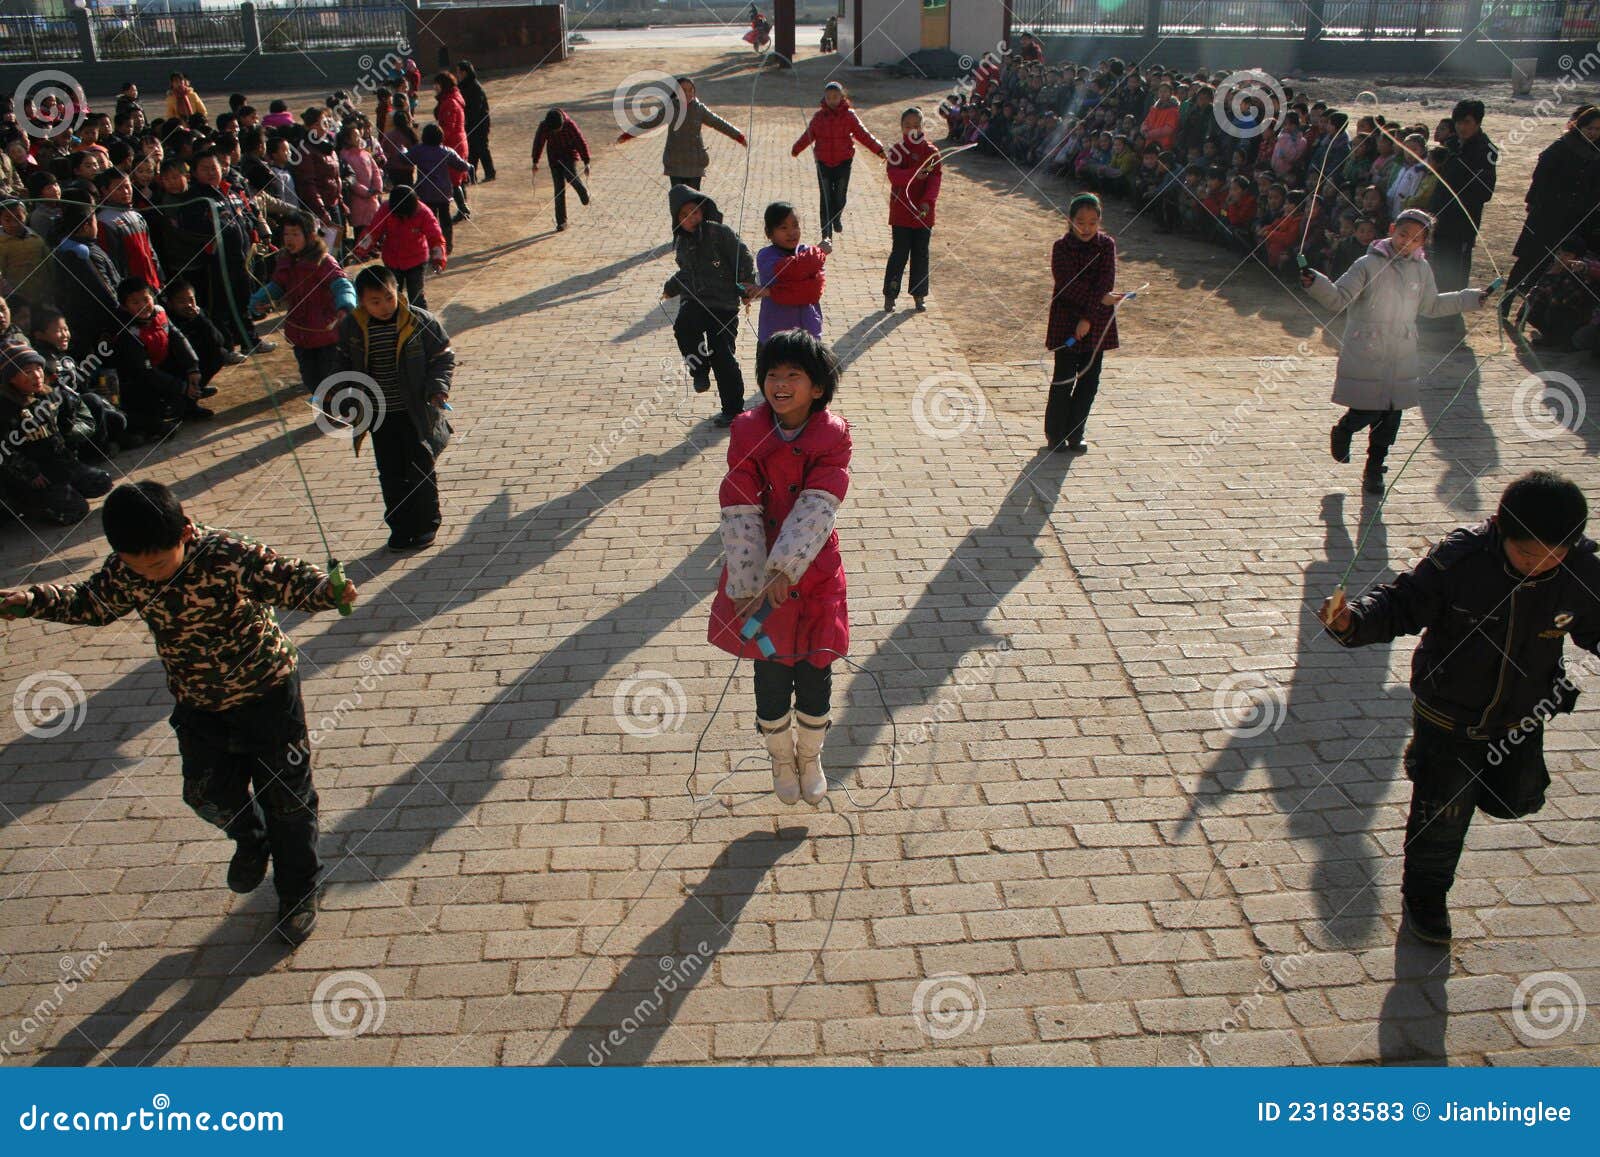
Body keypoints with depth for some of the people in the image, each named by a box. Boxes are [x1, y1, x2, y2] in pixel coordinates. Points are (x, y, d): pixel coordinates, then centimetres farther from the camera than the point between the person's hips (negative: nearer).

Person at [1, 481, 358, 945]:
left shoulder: (230, 554, -28)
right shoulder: (124, 570, -11)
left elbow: (286, 579, -30)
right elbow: (91, 601, 7)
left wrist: (328, 590, -51)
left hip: (267, 689, -5)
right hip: (198, 703, 5)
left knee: (287, 795, 7)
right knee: (208, 794, 12)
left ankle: (299, 891, 28)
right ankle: (252, 840, 47)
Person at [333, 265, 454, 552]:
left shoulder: (420, 322, -13)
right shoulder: (352, 328, -4)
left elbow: (444, 357, -5)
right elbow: (346, 366, 11)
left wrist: (438, 388, -19)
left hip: (415, 413, -3)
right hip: (379, 417, 3)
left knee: (420, 470, 7)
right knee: (390, 474, 11)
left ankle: (426, 524, 25)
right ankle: (400, 526, 26)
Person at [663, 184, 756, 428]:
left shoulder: (720, 233, -6)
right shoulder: (681, 242, 14)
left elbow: (744, 258, -8)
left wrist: (749, 283, -21)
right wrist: (670, 288, 34)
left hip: (724, 304, -4)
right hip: (694, 301, 4)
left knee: (723, 356, -4)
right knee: (683, 327, -30)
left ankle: (733, 409, 11)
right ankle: (699, 369, -6)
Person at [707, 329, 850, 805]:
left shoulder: (833, 435, -10)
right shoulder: (747, 432, -8)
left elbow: (817, 508, -20)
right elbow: (740, 511, -13)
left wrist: (784, 570, -30)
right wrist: (749, 586, -20)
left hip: (813, 579, 0)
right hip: (761, 577, 0)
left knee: (815, 679, 11)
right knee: (771, 681, 12)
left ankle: (811, 757, 39)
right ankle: (782, 760, 39)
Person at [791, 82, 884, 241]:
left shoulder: (849, 115, -2)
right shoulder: (818, 116, 2)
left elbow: (863, 134, -2)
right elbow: (808, 135, 14)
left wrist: (879, 149, -10)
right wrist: (796, 149, 21)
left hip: (843, 162, -1)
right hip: (823, 163, 1)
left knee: (840, 197, 5)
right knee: (826, 199, -1)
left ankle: (837, 218, 38)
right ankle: (826, 234, 4)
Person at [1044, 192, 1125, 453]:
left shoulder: (1107, 244, 1)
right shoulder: (1062, 248, -7)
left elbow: (1106, 282, -9)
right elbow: (1069, 285, -15)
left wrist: (1089, 317, -17)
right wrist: (1101, 299, -18)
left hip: (1097, 324, 3)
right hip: (1066, 323, -3)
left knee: (1089, 382, 6)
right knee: (1064, 381, 0)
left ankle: (1075, 434, 19)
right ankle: (1055, 435, 13)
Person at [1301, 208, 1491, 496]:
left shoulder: (1422, 270, 8)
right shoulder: (1368, 265, -8)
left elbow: (1430, 306, 23)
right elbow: (1339, 298, -11)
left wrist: (1472, 298, 25)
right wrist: (1316, 284, -29)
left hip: (1402, 360, 5)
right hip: (1365, 358, -5)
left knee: (1391, 419, 7)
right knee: (1366, 412, -5)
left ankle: (1374, 469, 24)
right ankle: (1343, 431, 31)